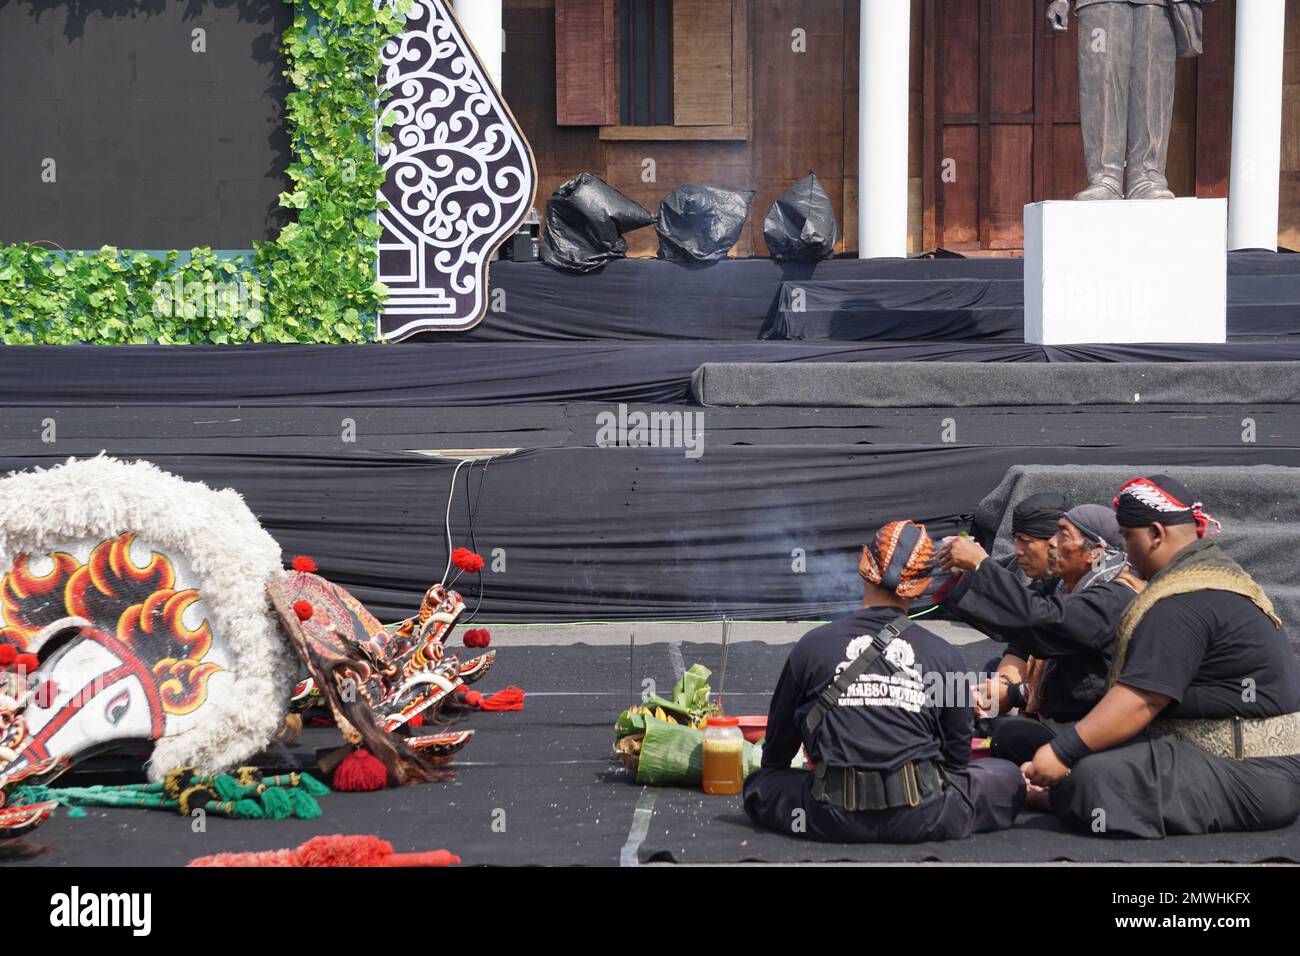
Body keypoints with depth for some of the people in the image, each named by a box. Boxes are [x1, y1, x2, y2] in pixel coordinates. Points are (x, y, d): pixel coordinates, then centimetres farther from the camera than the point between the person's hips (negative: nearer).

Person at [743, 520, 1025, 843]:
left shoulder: (811, 646, 3)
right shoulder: (944, 655, 3)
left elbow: (779, 735, 16)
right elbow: (957, 751, 12)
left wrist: (769, 770, 37)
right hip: (922, 819, 1)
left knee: (758, 783, 24)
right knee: (1007, 776, 22)